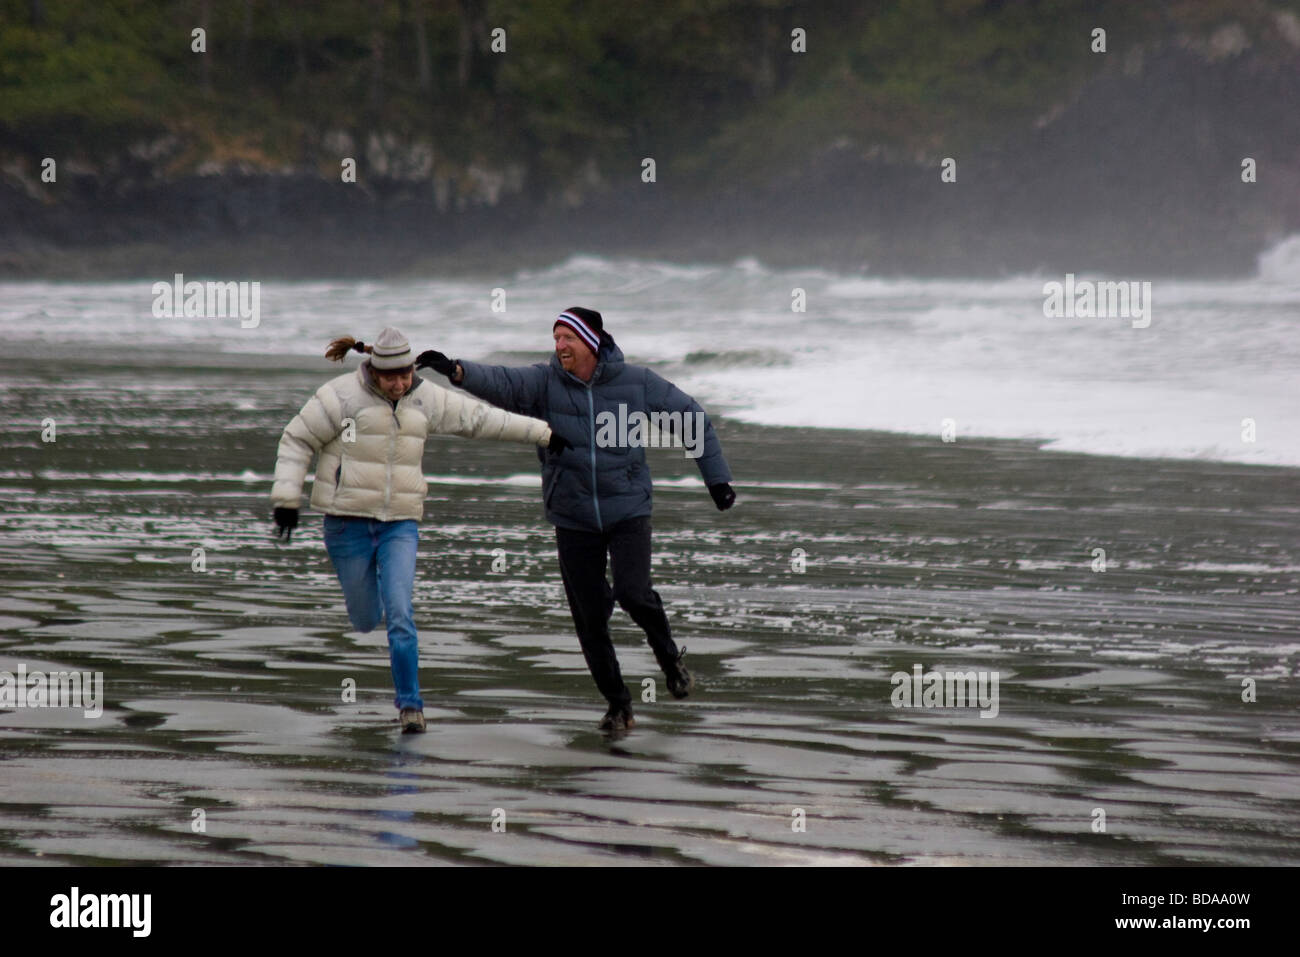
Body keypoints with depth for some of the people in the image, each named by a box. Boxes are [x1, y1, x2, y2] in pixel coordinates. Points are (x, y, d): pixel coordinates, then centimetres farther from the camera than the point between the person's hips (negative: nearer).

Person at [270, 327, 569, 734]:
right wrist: (286, 500, -12)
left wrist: (544, 433, 12)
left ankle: (410, 704, -6)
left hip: (400, 524, 2)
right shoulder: (342, 396, -10)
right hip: (348, 523, -2)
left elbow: (480, 418, 11)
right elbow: (297, 441, -5)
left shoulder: (424, 398, 2)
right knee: (365, 620, 10)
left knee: (399, 615, -13)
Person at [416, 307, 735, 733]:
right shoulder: (546, 381, -4)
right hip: (573, 518, 2)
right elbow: (501, 382, -23)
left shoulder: (636, 382, -4)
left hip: (628, 510, -2)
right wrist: (457, 371, -42)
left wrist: (716, 477, 5)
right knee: (589, 618, 3)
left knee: (634, 594, -20)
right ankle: (617, 704, 19)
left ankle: (667, 653, 11)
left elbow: (693, 418, 6)